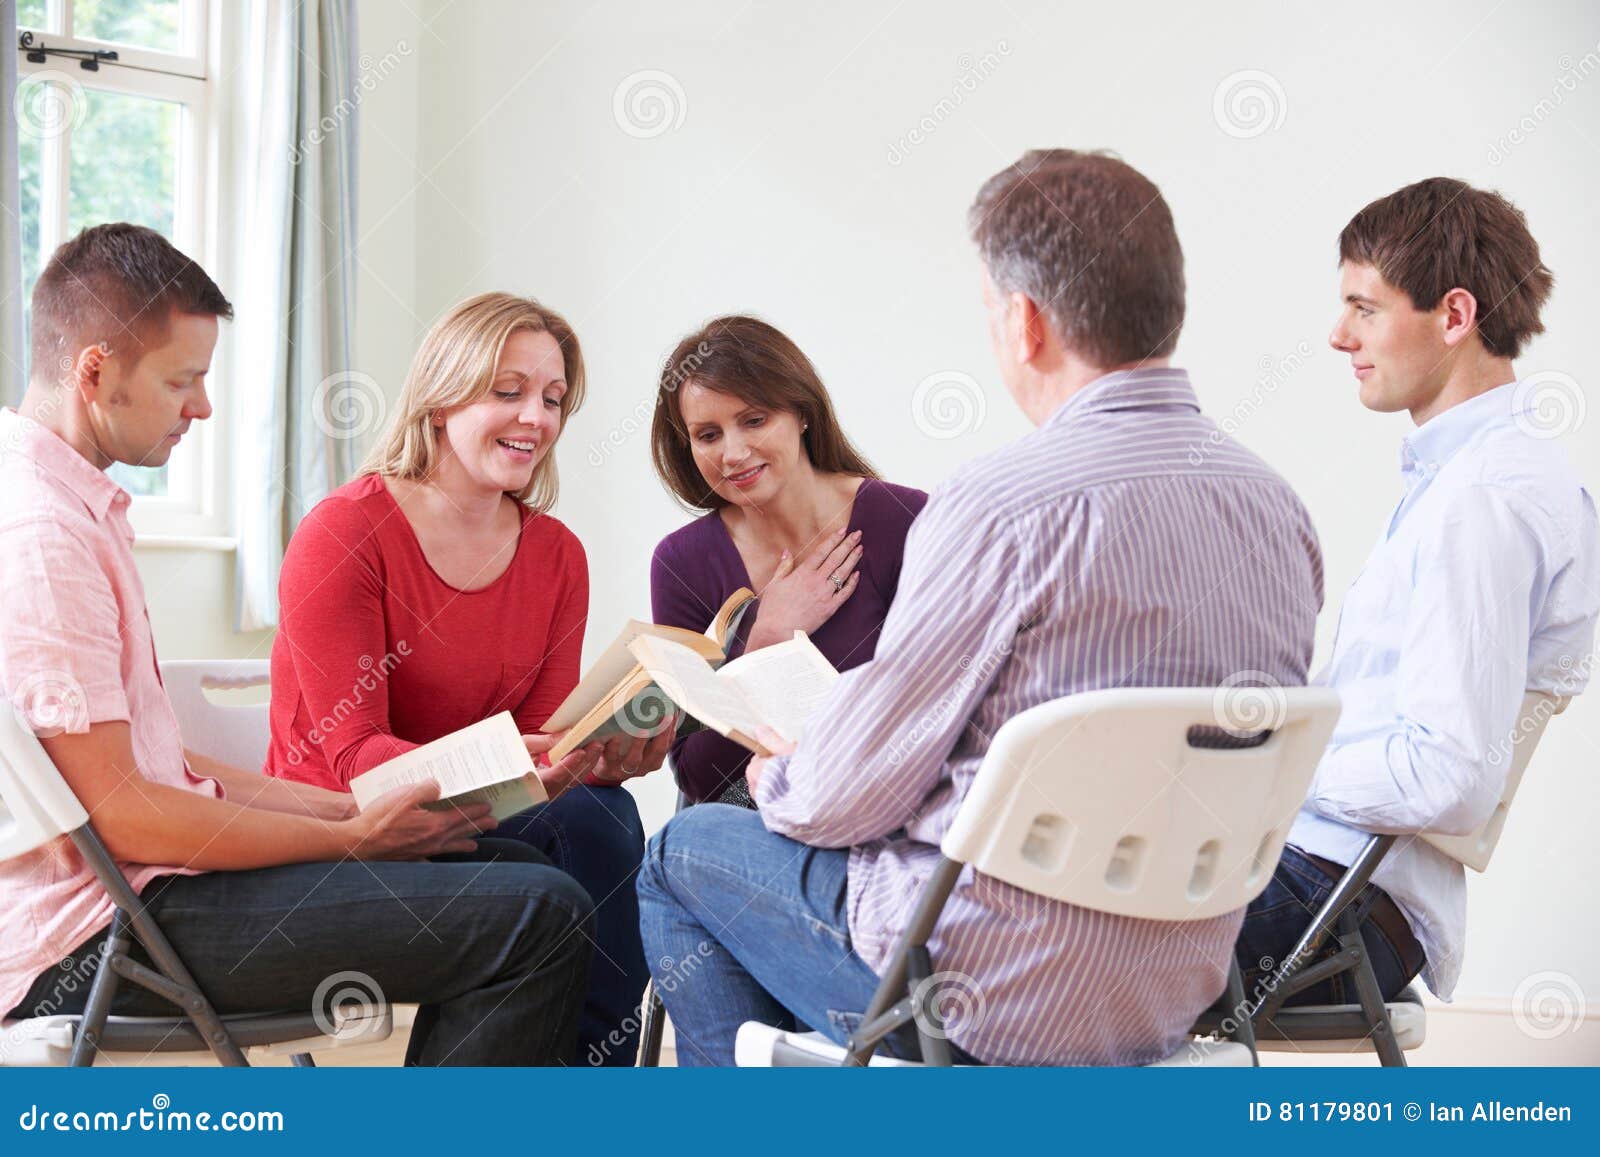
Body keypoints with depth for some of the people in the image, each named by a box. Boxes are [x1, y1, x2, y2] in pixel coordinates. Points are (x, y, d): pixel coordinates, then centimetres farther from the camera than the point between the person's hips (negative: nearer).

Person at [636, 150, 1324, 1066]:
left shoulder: (1005, 502, -22)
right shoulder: (1280, 509, 0)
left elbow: (848, 792, -16)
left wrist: (778, 783, 9)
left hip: (994, 998, -7)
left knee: (683, 853, 17)